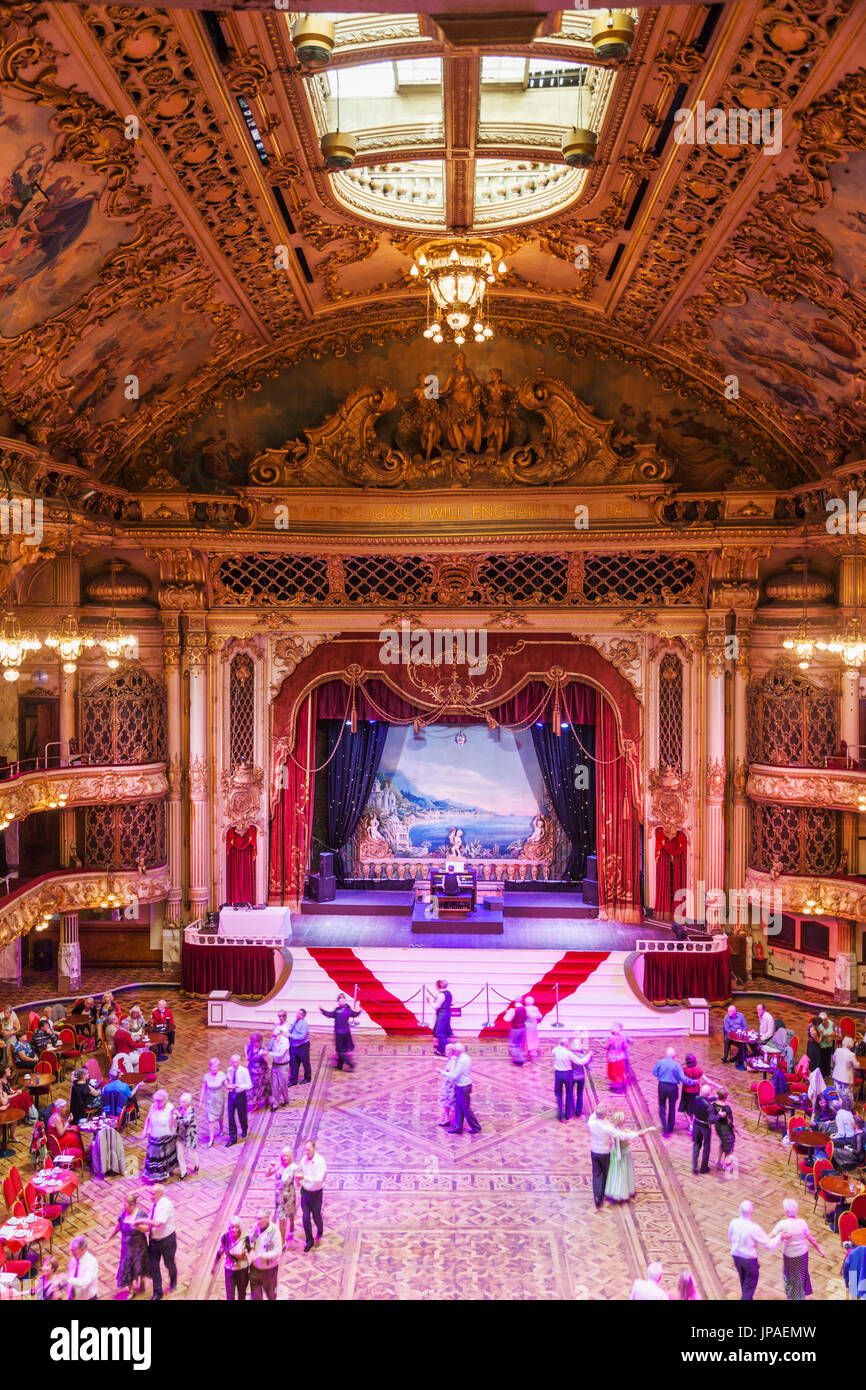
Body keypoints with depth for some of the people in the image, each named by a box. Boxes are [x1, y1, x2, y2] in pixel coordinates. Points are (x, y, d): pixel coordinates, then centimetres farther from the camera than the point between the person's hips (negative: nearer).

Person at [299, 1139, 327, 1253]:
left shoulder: (320, 1161, -22)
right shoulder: (304, 1159, -6)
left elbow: (319, 1179, -31)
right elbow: (300, 1170, 15)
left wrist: (304, 1177, -40)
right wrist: (299, 1180, -4)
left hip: (316, 1193, -4)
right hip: (305, 1191, 4)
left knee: (316, 1216, 12)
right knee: (306, 1217, 3)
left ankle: (320, 1232, 44)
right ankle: (309, 1241, 19)